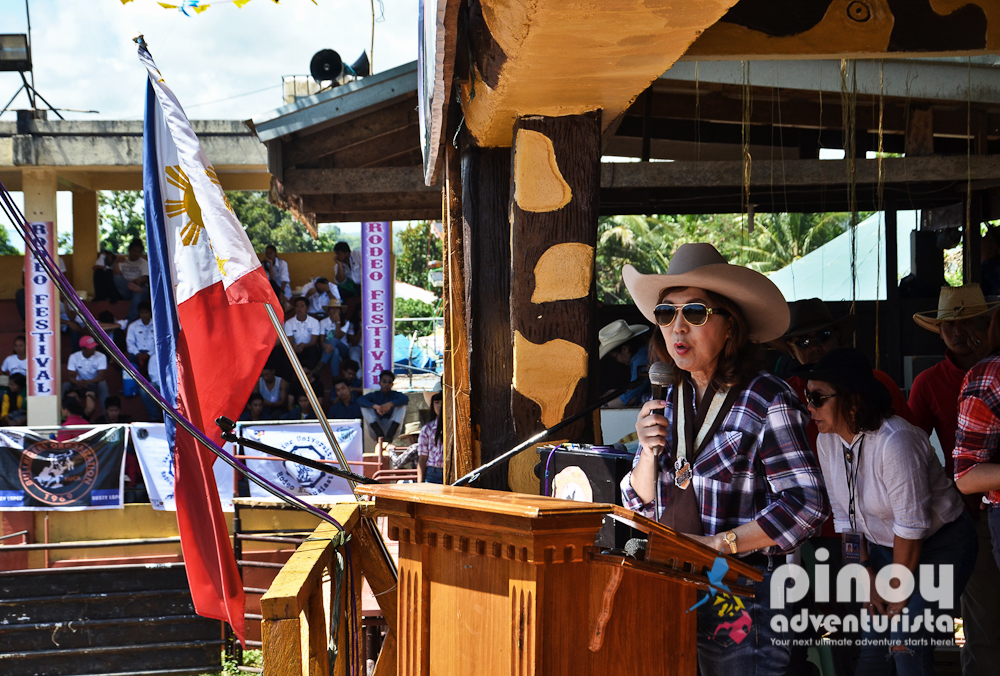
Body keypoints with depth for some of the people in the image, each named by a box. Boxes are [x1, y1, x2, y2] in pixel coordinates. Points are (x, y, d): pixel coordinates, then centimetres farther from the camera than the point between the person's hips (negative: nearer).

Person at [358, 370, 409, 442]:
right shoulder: (374, 395, 8)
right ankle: (379, 433, -33)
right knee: (364, 406, -13)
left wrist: (390, 404, -32)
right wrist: (375, 406, -31)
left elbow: (406, 399, -15)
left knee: (402, 405, -14)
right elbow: (360, 400, -13)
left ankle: (390, 434, -31)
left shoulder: (395, 395, 9)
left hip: (392, 427, 0)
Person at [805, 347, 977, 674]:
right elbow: (844, 514, 2)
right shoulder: (827, 441, -7)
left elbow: (912, 526, -24)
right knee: (869, 642, -1)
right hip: (882, 546, 7)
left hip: (938, 545, -7)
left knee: (907, 647, -15)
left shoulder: (894, 442, -30)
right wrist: (866, 574, -1)